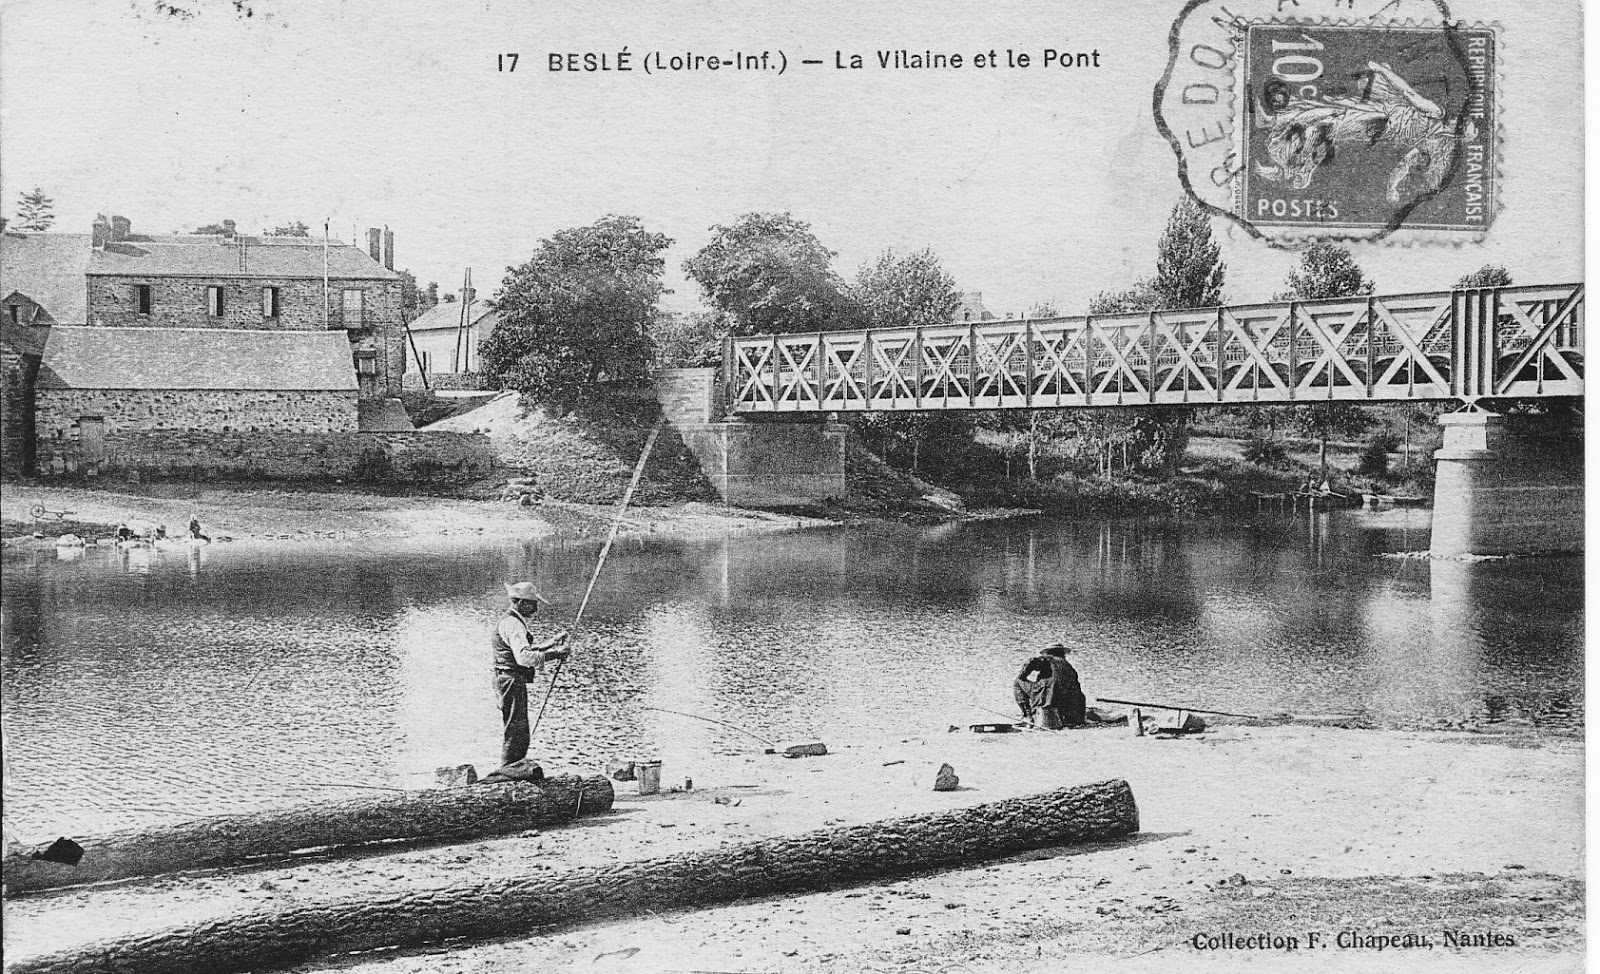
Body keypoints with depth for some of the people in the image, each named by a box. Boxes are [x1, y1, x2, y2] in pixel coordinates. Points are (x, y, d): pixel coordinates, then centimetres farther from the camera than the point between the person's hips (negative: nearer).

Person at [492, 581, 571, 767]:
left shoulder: (514, 622, 18)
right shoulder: (513, 624, -18)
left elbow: (527, 648, 28)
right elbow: (524, 656, -32)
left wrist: (554, 640, 22)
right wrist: (553, 654, -31)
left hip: (511, 682, 11)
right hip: (512, 681, -11)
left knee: (516, 731, 17)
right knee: (517, 733, -9)